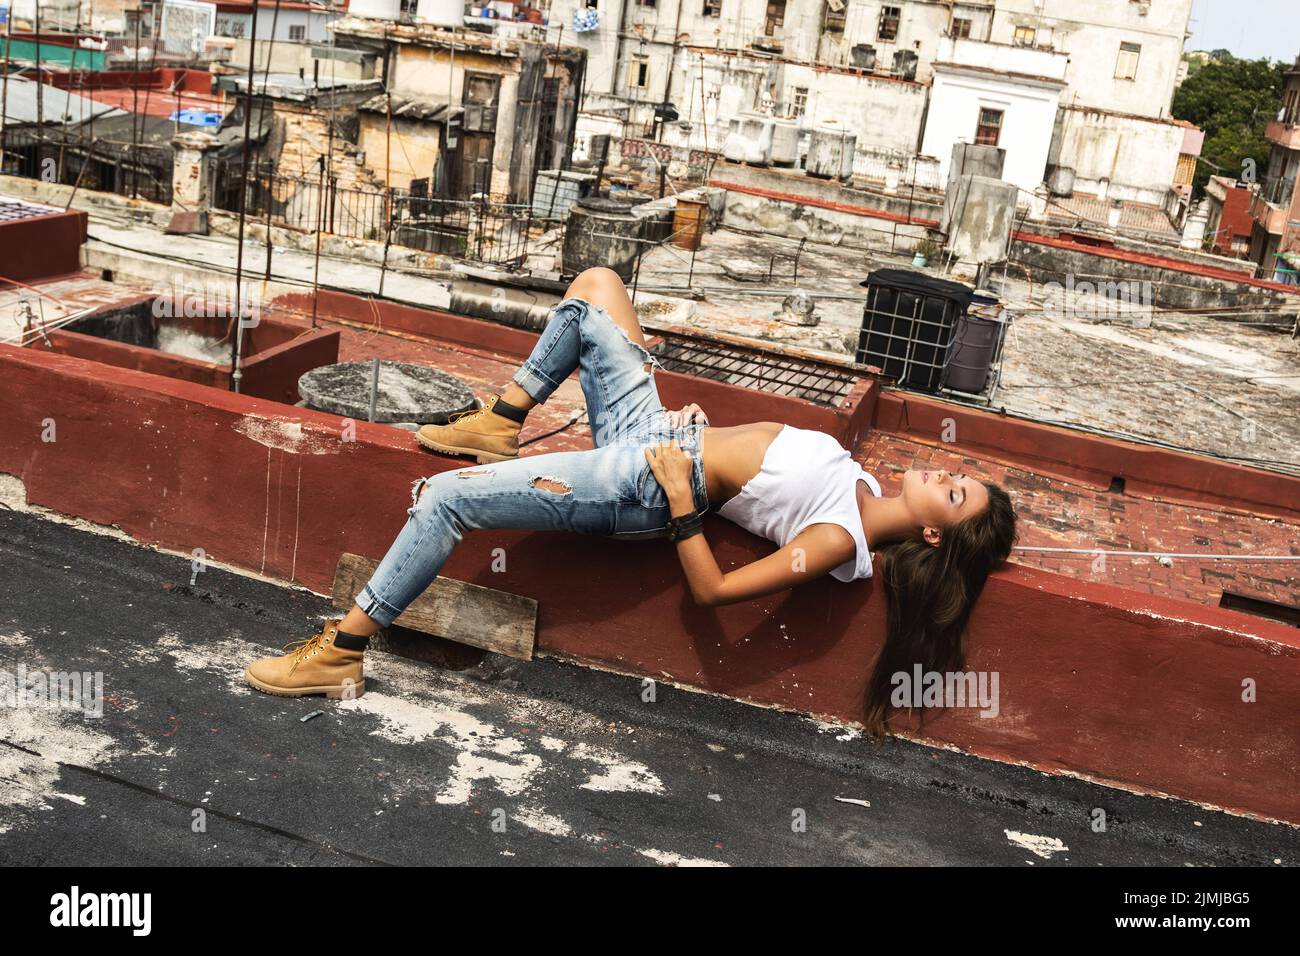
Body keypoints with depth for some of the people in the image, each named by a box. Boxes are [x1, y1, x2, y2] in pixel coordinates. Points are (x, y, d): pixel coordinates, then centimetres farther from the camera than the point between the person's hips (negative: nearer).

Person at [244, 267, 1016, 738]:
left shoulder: (838, 542, -18)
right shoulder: (859, 487, 5)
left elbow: (714, 590, -21)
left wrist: (679, 495, -24)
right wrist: (699, 429, 6)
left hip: (641, 489, -9)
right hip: (657, 428, 9)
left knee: (445, 497, -16)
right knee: (595, 285, 9)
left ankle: (338, 655, 2)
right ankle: (501, 423, 18)